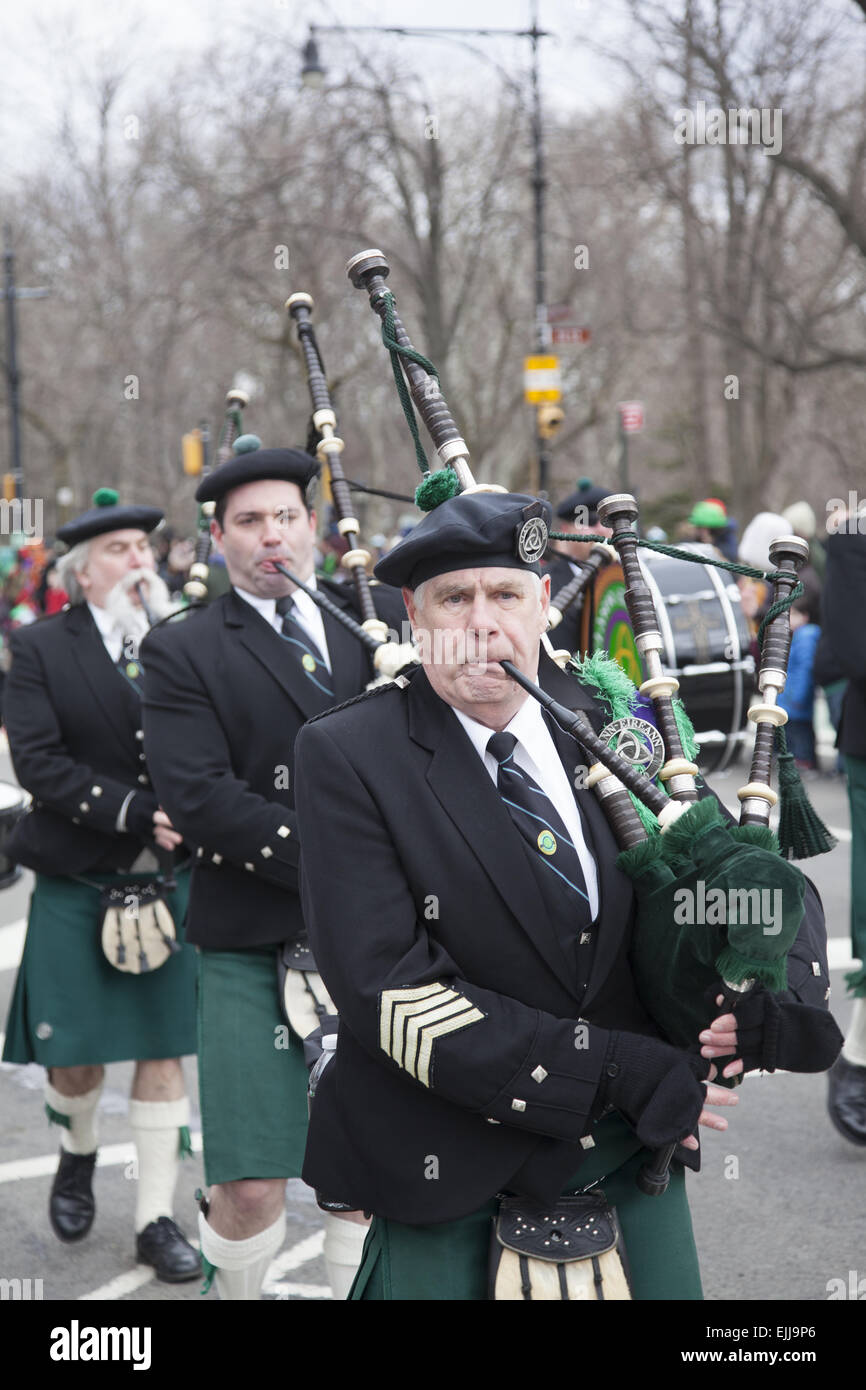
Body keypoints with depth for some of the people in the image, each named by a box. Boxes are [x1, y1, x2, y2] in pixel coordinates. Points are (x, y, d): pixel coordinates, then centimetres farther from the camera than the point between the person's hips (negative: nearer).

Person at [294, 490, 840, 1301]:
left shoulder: (614, 725, 2)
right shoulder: (348, 756, -10)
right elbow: (388, 989, -18)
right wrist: (619, 1073, -20)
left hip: (629, 1148, 4)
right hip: (448, 1175, -3)